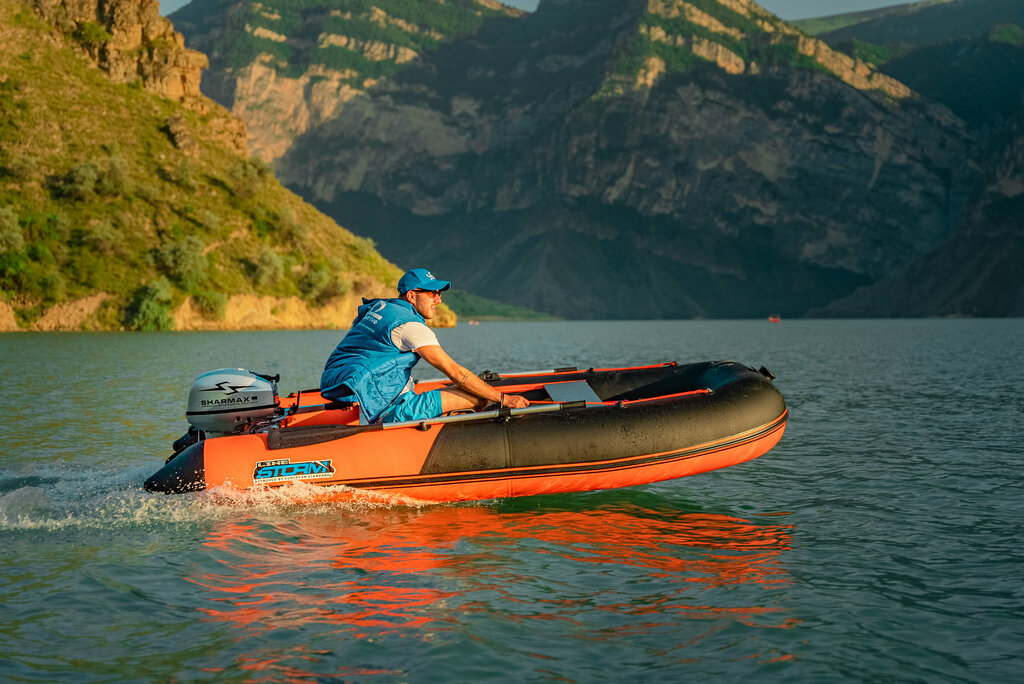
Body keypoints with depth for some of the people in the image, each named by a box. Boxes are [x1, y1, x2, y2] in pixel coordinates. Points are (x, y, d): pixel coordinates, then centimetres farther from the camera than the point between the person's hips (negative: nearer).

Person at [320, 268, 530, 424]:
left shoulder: (377, 309, 18)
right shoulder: (409, 325, -10)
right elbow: (455, 372, -15)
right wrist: (503, 398, -12)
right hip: (386, 409, -10)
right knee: (478, 397, -12)